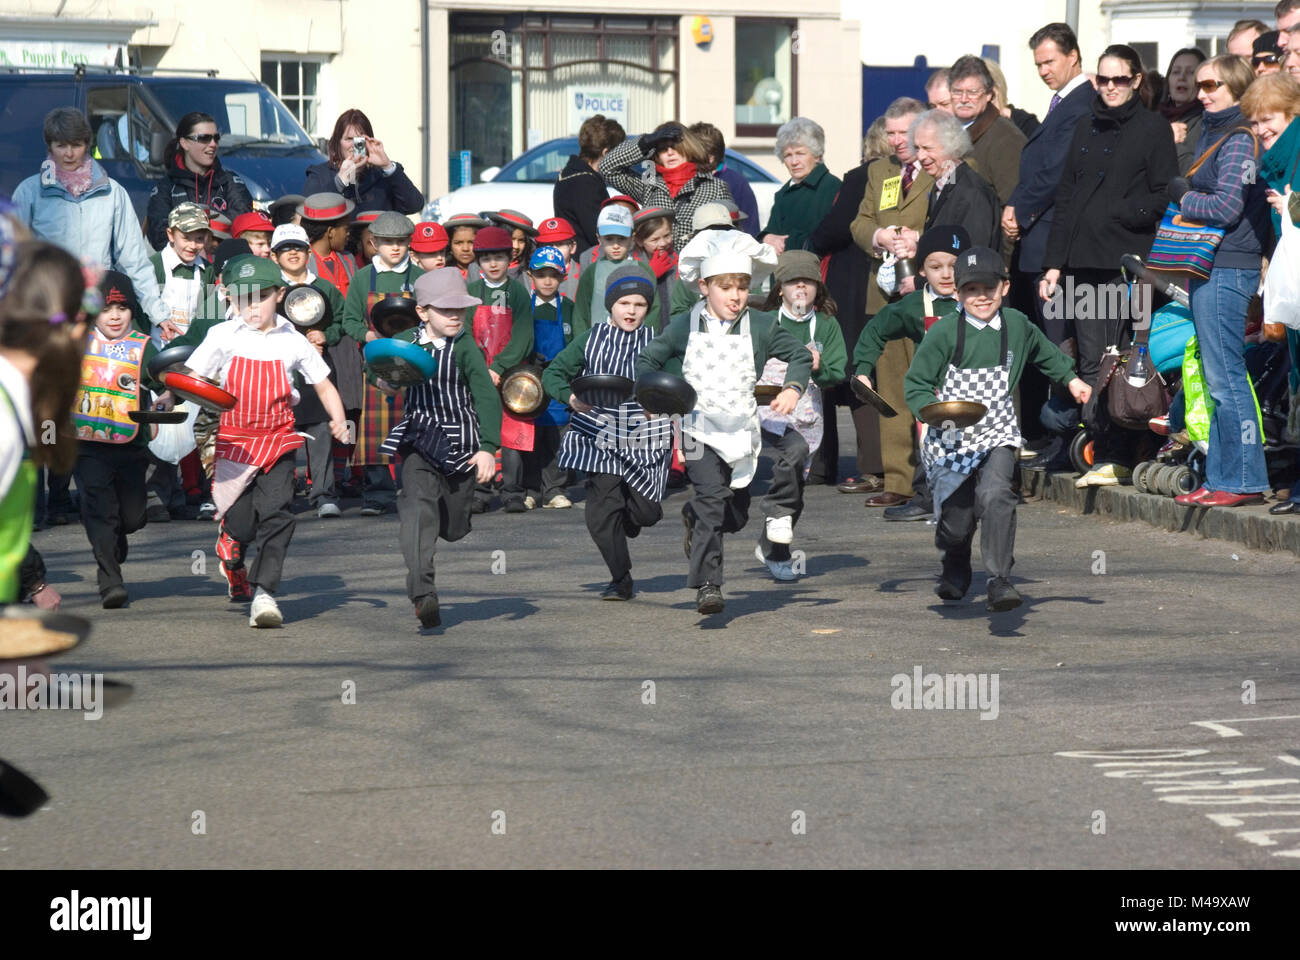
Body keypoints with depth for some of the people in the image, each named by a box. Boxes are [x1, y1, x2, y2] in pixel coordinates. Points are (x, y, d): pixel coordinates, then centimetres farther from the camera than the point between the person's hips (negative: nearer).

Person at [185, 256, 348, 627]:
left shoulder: (293, 342, 3)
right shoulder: (222, 336, 1)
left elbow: (324, 386, 11)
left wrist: (338, 419, -6)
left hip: (278, 440, 0)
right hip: (234, 440, 0)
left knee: (276, 514, -15)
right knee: (240, 523, 0)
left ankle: (264, 592, -15)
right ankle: (230, 554, 37)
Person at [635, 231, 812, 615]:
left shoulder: (761, 327, 0)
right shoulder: (684, 327, -1)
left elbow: (801, 356, 9)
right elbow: (647, 359, 11)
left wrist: (793, 387, -9)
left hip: (741, 431, 2)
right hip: (700, 430, -2)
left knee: (737, 515, 10)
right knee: (712, 497, -20)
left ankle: (695, 519, 45)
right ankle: (707, 584, -17)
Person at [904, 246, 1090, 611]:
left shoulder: (1017, 325, 1)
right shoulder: (944, 332, -10)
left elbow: (1044, 352, 24)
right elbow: (916, 385, -7)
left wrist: (1071, 379, 31)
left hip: (997, 436, 1)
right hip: (951, 440, -1)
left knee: (996, 495, -26)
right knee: (955, 519, 5)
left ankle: (1000, 581, -25)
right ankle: (956, 567, 40)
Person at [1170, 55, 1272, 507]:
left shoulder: (1239, 141, -12)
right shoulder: (1214, 134, 18)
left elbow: (1226, 207, -19)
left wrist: (1183, 197, -5)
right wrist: (1186, 195, 7)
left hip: (1226, 270, -10)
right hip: (1209, 268, 10)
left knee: (1225, 378, -9)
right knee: (1219, 379, 12)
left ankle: (1243, 480, -6)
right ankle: (1221, 477, 16)